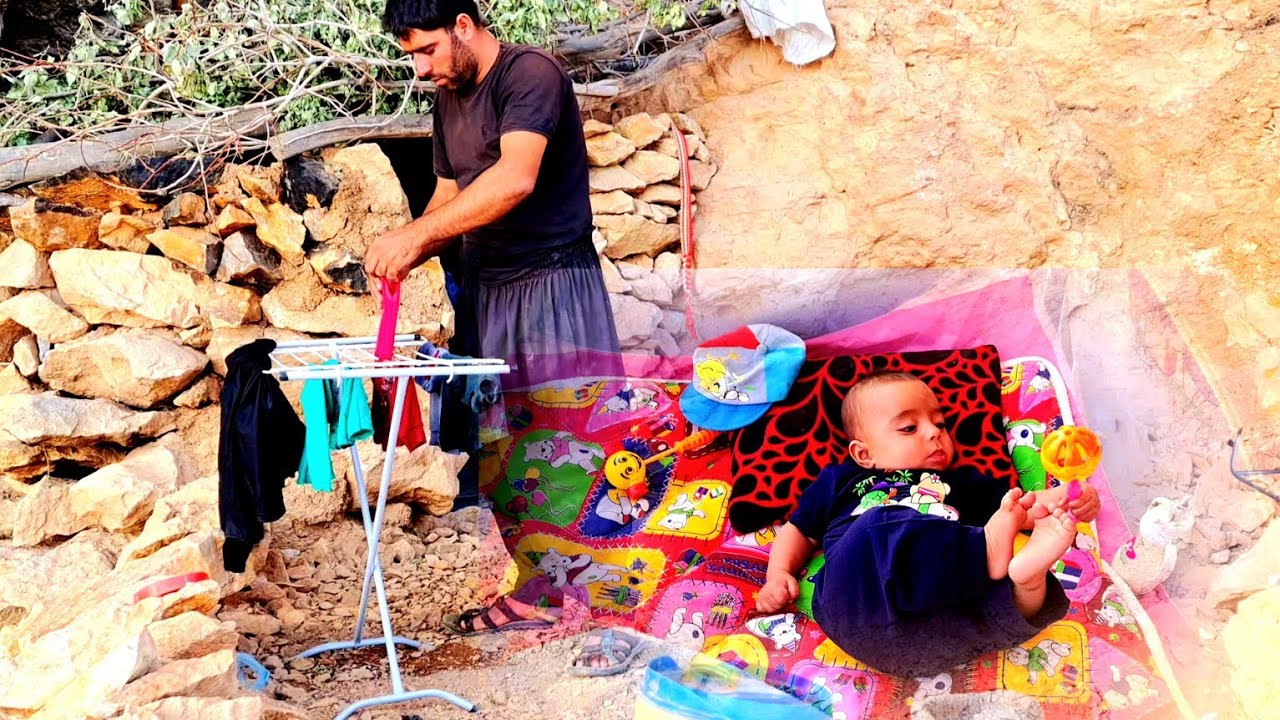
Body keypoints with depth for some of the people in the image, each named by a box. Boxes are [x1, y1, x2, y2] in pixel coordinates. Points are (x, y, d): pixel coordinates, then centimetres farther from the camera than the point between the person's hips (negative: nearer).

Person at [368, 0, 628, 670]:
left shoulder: (531, 74, -12)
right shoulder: (448, 100, 16)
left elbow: (516, 178, -27)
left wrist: (416, 235, -29)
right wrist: (408, 252, -1)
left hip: (552, 283, -8)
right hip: (483, 292, 8)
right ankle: (532, 589, 12)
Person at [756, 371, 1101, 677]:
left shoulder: (964, 484, 38)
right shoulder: (841, 481, 35)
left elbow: (1029, 508, 28)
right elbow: (799, 531, 36)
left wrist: (1067, 499, 5)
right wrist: (778, 574, 15)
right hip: (858, 602, -2)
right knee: (878, 528, -31)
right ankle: (986, 550, -34)